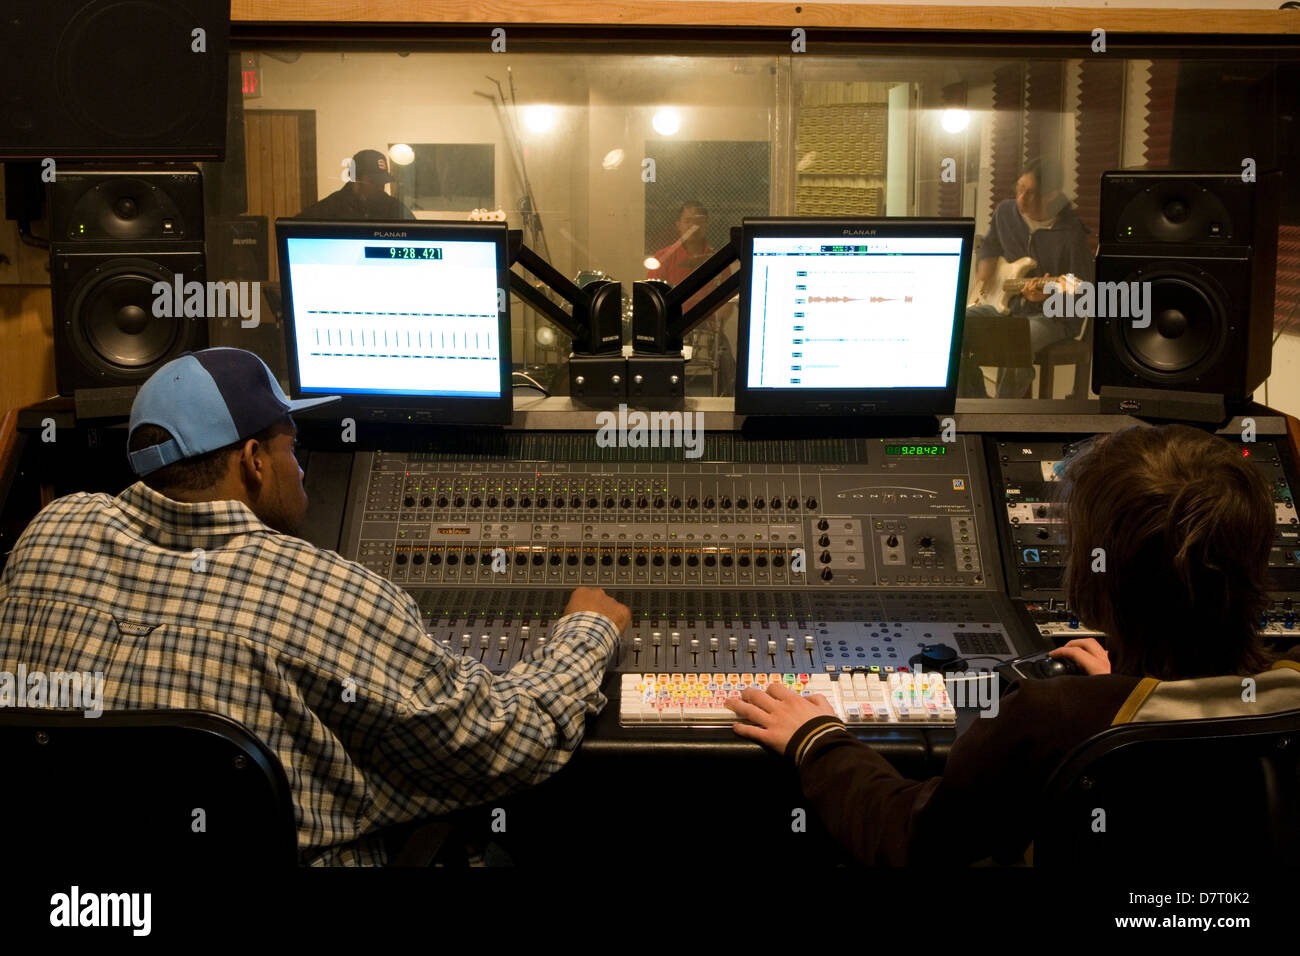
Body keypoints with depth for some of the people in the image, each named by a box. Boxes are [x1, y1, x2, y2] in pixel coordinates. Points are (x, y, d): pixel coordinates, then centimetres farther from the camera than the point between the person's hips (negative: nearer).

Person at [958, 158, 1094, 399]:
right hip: (1007, 306, 7)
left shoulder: (1070, 234, -17)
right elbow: (989, 246, 24)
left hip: (1054, 317, -6)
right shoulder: (1005, 212, 2)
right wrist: (983, 277, 5)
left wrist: (1047, 296, -32)